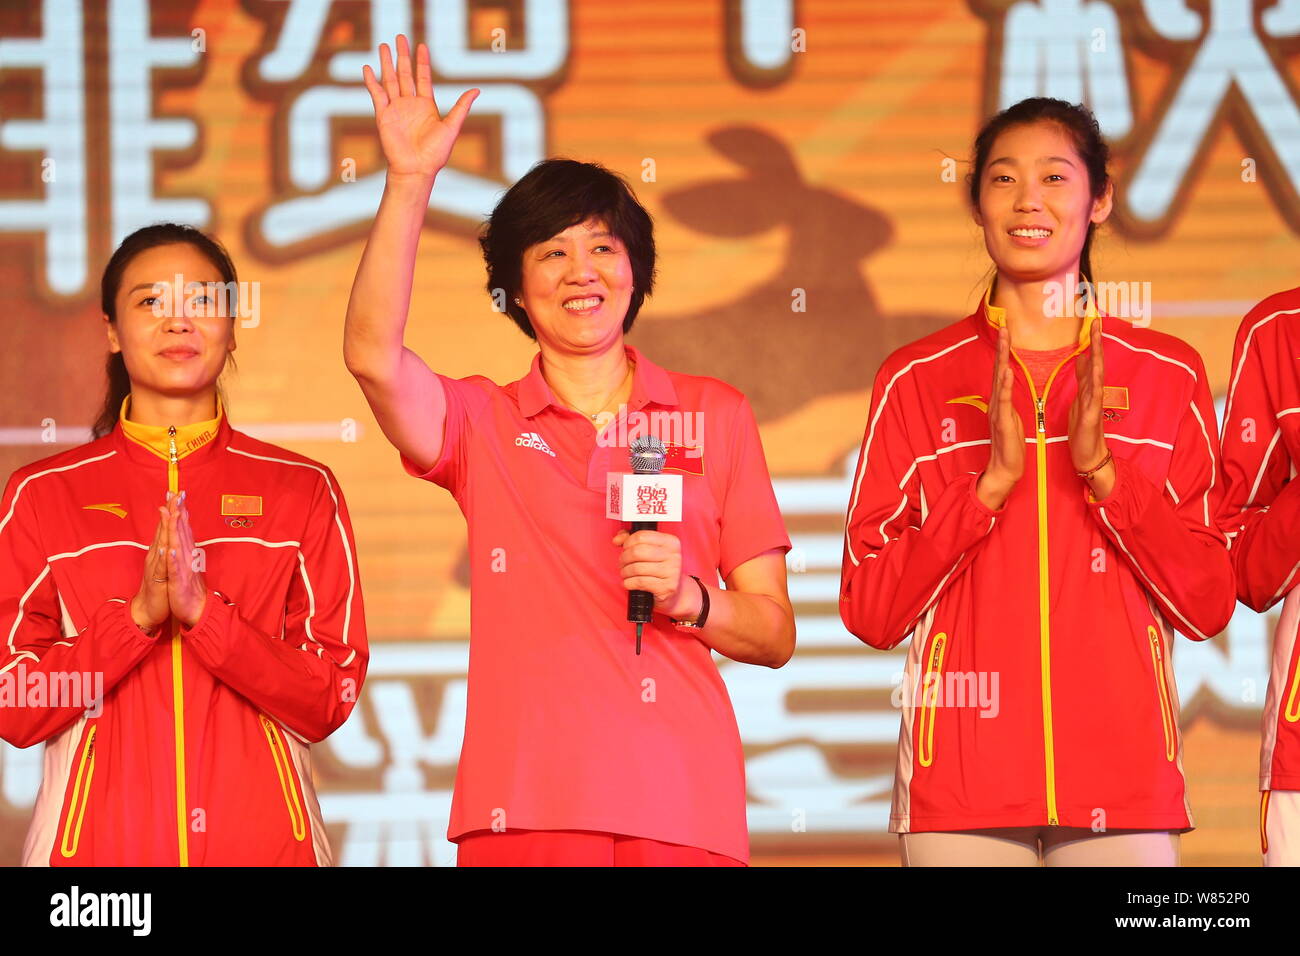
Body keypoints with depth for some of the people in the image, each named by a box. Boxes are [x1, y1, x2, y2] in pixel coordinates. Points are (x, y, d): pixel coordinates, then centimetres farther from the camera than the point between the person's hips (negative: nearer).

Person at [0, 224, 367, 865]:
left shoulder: (302, 491, 4)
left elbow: (330, 702, -3)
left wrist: (204, 611, -16)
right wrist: (139, 613, -16)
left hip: (261, 834, 1)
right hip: (98, 838, 0)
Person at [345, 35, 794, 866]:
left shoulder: (716, 416, 14)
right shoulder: (483, 423, 13)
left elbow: (776, 634, 13)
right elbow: (374, 356, -9)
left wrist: (689, 599, -7)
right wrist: (411, 180, -13)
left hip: (683, 809, 1)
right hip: (525, 807, -1)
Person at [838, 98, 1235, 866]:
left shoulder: (1170, 376, 5)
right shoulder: (918, 379, 5)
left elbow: (1209, 607, 1)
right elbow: (870, 612, -1)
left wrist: (1105, 471, -12)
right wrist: (990, 480, -13)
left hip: (1122, 781, 0)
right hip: (963, 783, 0)